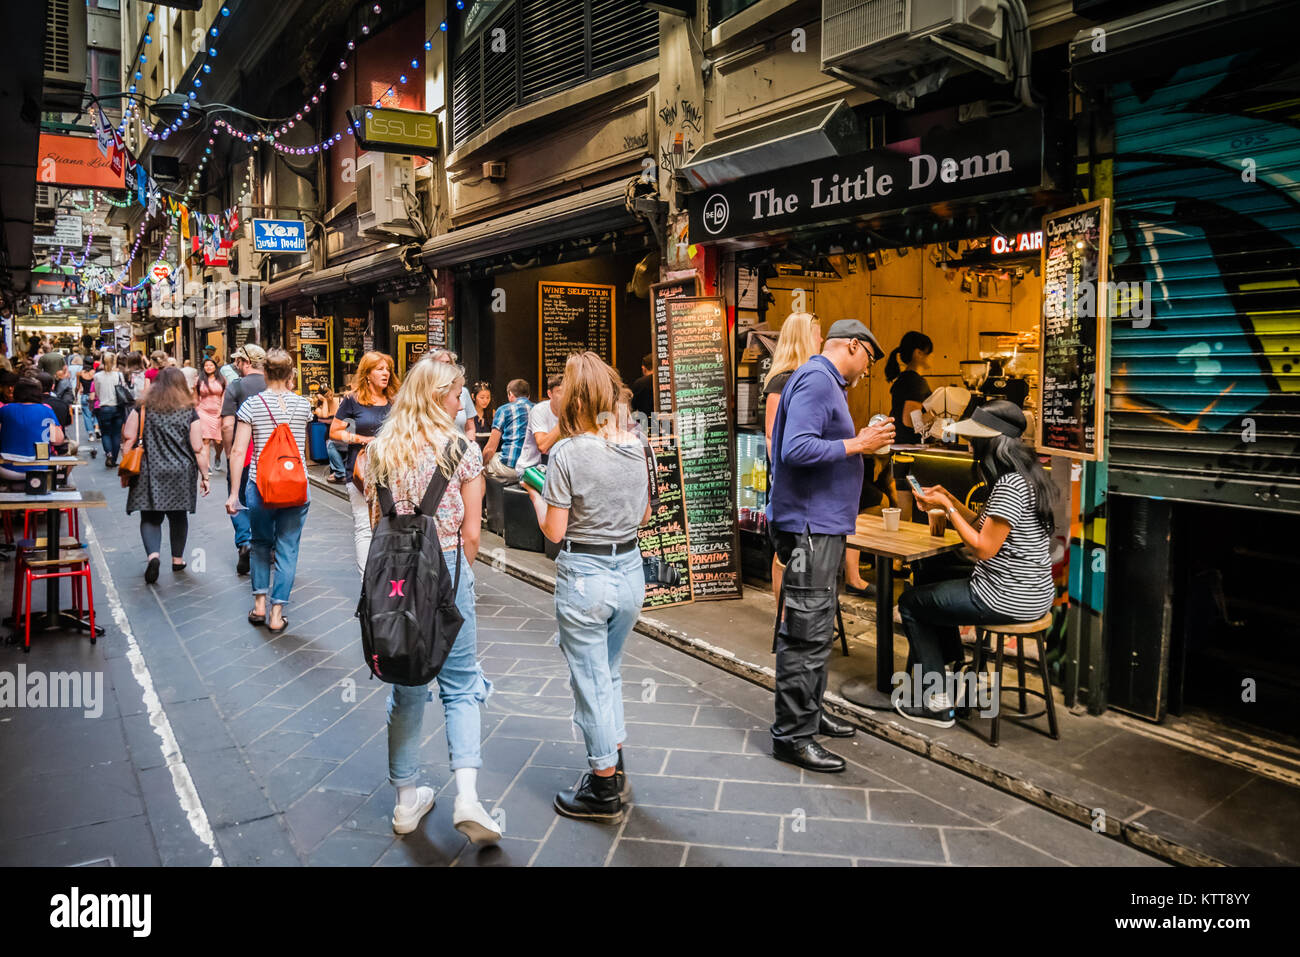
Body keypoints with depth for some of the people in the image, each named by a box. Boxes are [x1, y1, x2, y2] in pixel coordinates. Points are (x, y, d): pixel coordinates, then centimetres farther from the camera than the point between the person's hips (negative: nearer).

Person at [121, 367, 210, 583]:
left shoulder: (143, 409, 0)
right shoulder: (190, 413, -2)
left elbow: (128, 439, -2)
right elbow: (199, 449, -3)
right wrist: (204, 476, 4)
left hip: (149, 473, 0)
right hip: (181, 474, 0)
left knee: (150, 517, 5)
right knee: (178, 515, 15)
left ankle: (152, 554, -17)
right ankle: (177, 559, 24)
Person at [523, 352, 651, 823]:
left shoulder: (567, 452, -17)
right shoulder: (637, 445, -1)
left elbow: (554, 531, -13)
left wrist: (535, 493, 4)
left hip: (583, 576, -6)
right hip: (630, 570, 6)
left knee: (591, 682, 8)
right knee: (610, 672, 24)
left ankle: (604, 791, 21)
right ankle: (614, 769, 36)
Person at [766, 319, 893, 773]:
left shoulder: (827, 383, 19)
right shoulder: (815, 380, -15)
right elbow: (796, 449, -26)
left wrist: (861, 442, 15)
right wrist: (857, 444, -19)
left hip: (822, 525, 11)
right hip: (809, 527, -11)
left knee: (815, 629, 19)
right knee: (806, 634, -6)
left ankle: (809, 714, 31)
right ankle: (792, 735, 3)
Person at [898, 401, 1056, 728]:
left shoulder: (1010, 485, -24)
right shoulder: (1023, 475, 8)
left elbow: (984, 548, -23)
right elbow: (988, 529, 15)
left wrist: (947, 508, -14)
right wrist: (950, 500, 9)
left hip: (1008, 599, -10)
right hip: (1031, 590, 10)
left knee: (911, 602, 5)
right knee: (930, 577, 27)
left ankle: (938, 702, 10)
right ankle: (950, 664, 33)